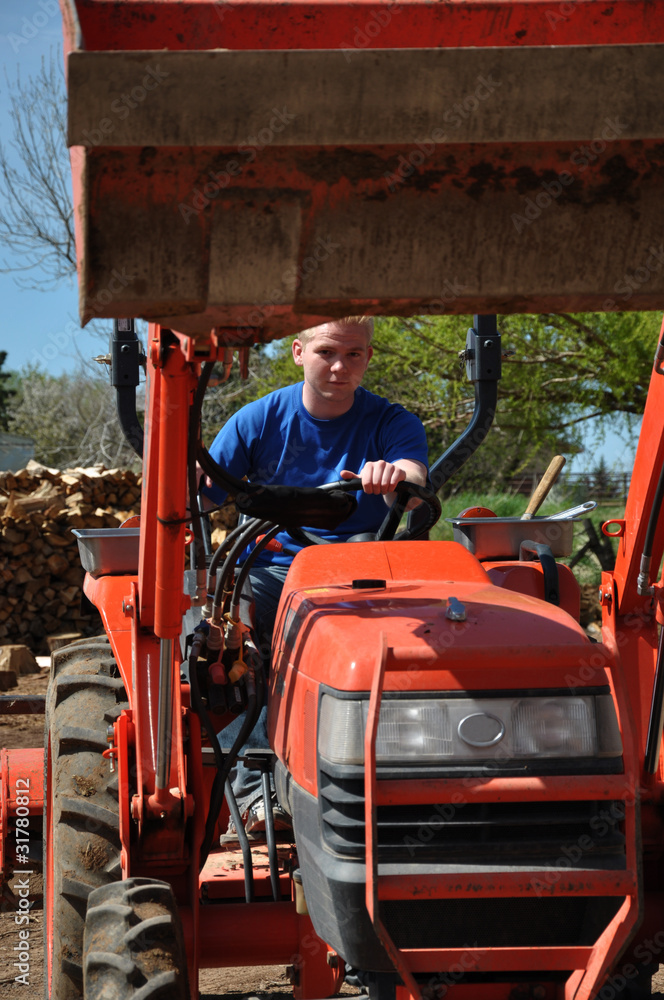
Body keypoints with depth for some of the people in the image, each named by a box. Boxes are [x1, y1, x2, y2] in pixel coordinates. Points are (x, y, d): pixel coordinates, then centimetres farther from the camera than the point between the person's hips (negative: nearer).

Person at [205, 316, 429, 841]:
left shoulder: (393, 424, 2)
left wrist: (393, 478, -44)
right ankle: (256, 787, -34)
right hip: (272, 568, 1)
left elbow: (414, 491, -19)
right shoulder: (259, 419, 6)